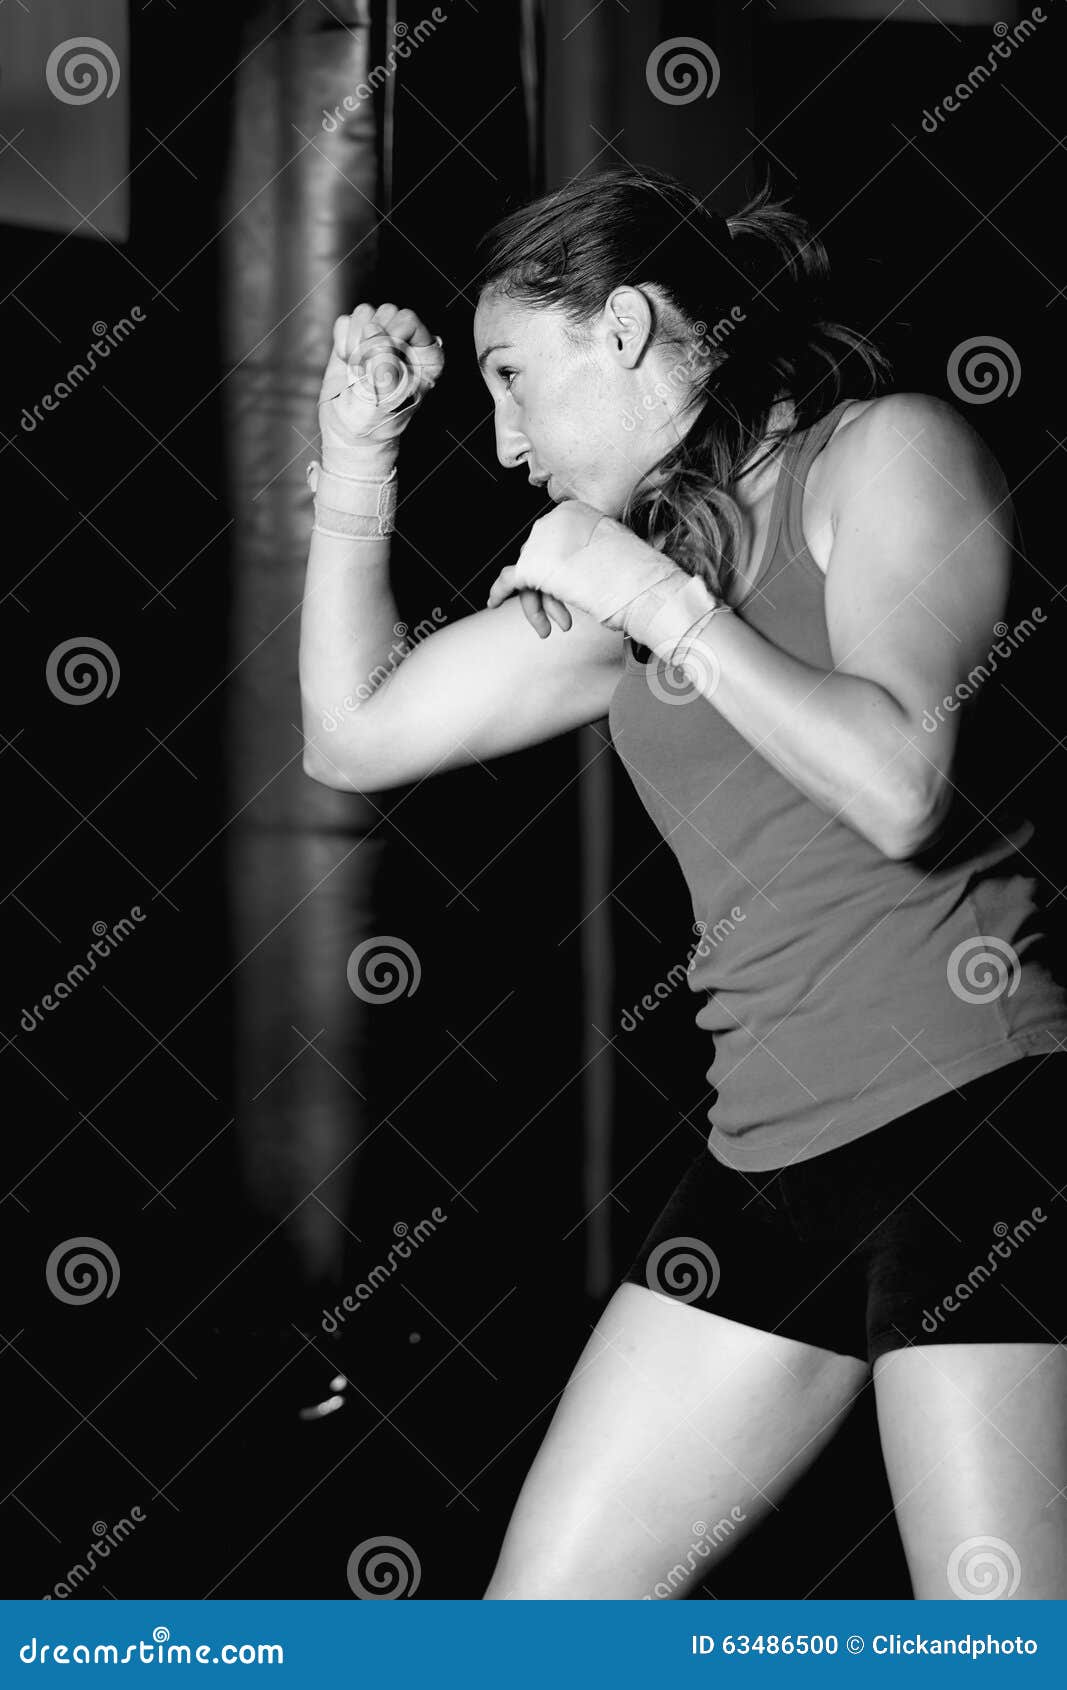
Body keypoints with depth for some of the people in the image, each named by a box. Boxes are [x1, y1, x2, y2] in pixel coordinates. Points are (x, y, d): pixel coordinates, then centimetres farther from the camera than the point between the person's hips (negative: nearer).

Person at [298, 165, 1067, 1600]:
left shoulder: (885, 452, -2)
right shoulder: (628, 568, 18)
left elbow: (900, 787, -17)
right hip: (769, 1160, 8)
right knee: (523, 1651, 7)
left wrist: (658, 601, -10)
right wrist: (359, 454, 17)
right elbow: (355, 736, 22)